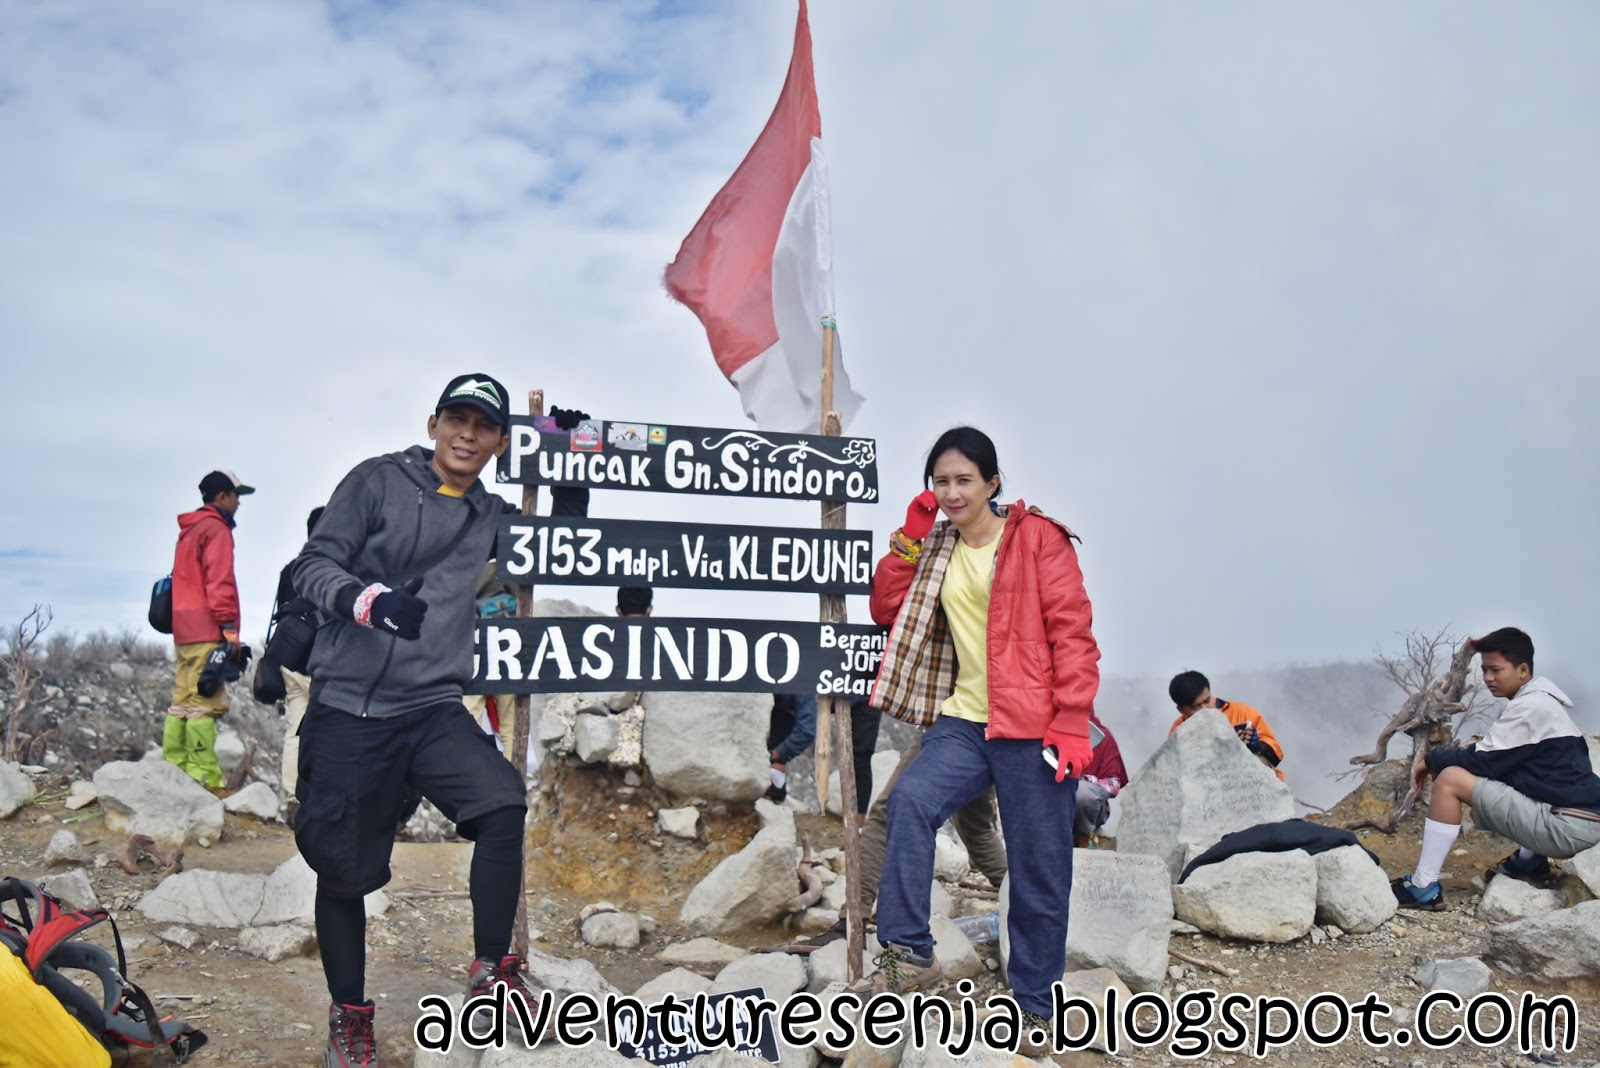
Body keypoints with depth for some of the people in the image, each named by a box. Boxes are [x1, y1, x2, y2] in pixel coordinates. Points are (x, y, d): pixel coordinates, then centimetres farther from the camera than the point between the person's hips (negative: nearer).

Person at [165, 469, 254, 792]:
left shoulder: (188, 530, 23)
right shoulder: (216, 529, -5)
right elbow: (220, 582, -14)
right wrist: (230, 629, -18)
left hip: (183, 629, 9)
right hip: (207, 629, -9)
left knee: (183, 700, 9)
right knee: (206, 702, -12)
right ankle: (204, 778, -15)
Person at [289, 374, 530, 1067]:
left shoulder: (495, 518, 14)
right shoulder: (378, 482, 2)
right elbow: (313, 566, -3)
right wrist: (369, 600, -23)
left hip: (432, 708, 3)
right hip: (348, 705, -2)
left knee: (503, 805, -21)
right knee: (344, 869, 3)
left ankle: (490, 970, -2)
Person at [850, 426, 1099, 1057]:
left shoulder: (1036, 537, -4)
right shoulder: (935, 550, 13)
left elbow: (1072, 631, -9)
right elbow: (888, 611, 14)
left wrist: (1071, 722, -15)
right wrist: (908, 541, 4)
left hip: (1032, 728, -4)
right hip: (964, 721, 4)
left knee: (1038, 875, 3)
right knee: (911, 799, -25)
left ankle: (1034, 1006, 21)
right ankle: (907, 953, -16)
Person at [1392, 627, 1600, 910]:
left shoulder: (1530, 706, -15)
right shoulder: (1538, 702, 16)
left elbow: (1483, 762, -15)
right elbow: (1495, 759, 18)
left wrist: (1431, 759, -1)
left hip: (1568, 825, -10)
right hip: (1573, 818, 10)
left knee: (1450, 779, -17)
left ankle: (1423, 887, -15)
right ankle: (1529, 859, 17)